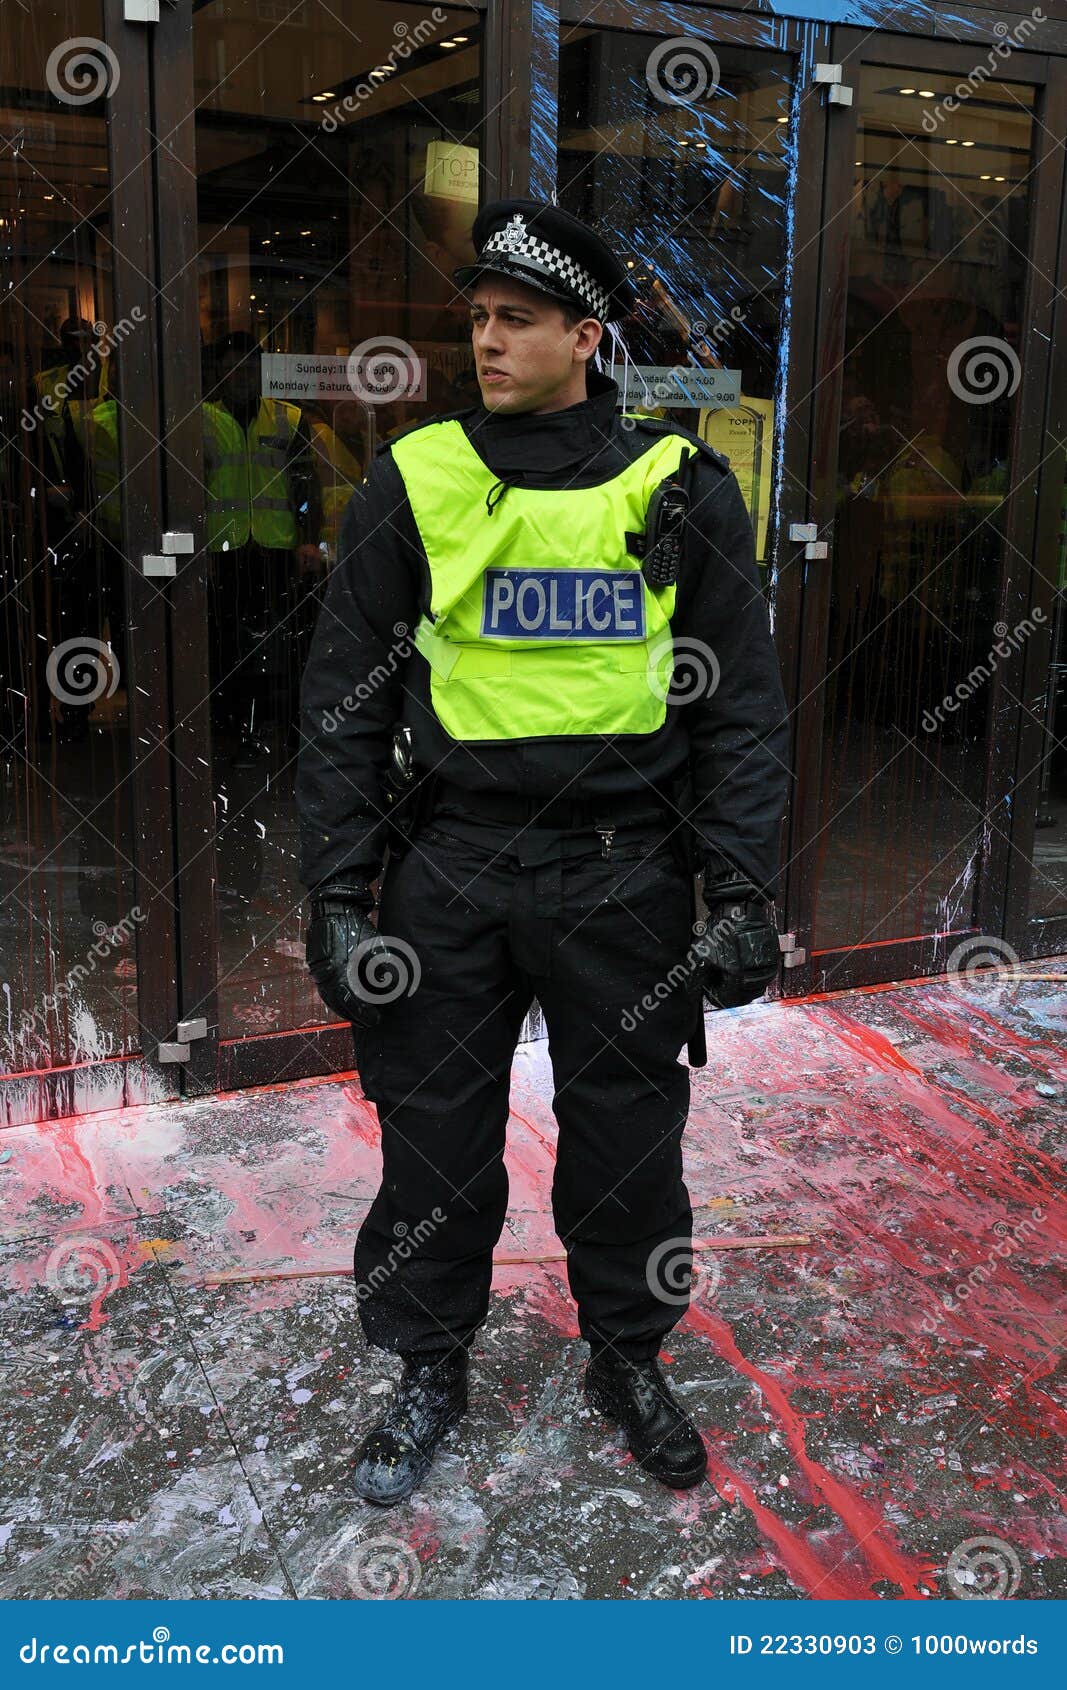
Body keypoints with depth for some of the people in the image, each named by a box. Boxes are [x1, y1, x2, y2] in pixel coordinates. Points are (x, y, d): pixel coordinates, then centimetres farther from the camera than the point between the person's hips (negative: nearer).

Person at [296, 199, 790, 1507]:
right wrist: (336, 893, -2)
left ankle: (628, 1355, 37)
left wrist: (744, 893, -3)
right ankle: (430, 1368, 34)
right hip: (449, 869, 1)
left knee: (628, 1135, 12)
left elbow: (743, 705, 3)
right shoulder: (412, 484, 1)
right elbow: (342, 702, 3)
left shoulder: (683, 489, 1)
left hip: (626, 873, 0)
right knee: (433, 1130, 10)